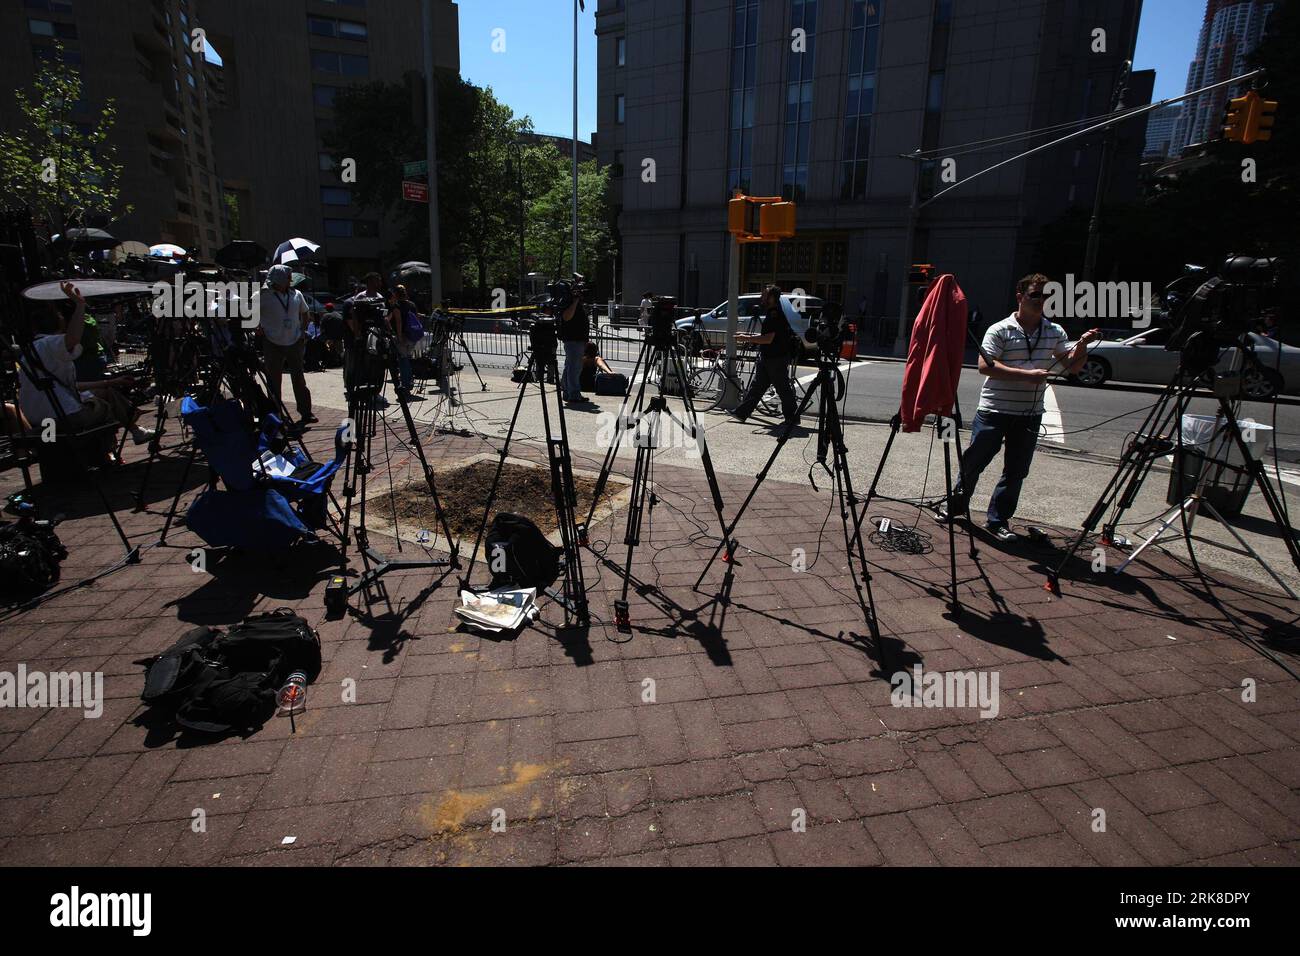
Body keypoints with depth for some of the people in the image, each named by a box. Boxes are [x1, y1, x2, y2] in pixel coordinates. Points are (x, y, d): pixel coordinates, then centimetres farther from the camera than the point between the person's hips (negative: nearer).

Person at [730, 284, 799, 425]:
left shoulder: (776, 315, -18)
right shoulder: (771, 314, 14)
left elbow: (768, 339, -25)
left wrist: (746, 338, -20)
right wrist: (748, 335, 16)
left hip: (777, 359, -10)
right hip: (767, 358, 10)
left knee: (783, 388, 0)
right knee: (756, 386, 9)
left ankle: (792, 417, 11)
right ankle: (742, 413, 11)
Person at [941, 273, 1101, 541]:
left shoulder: (1055, 332, 9)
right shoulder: (1000, 330, -6)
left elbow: (1071, 367, 13)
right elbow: (985, 366, -16)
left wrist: (1082, 345, -6)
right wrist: (1027, 374, -22)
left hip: (1030, 415, 4)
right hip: (994, 411, -4)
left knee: (1016, 471, 7)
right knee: (973, 462, 4)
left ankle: (999, 521, 18)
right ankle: (957, 505, 24)